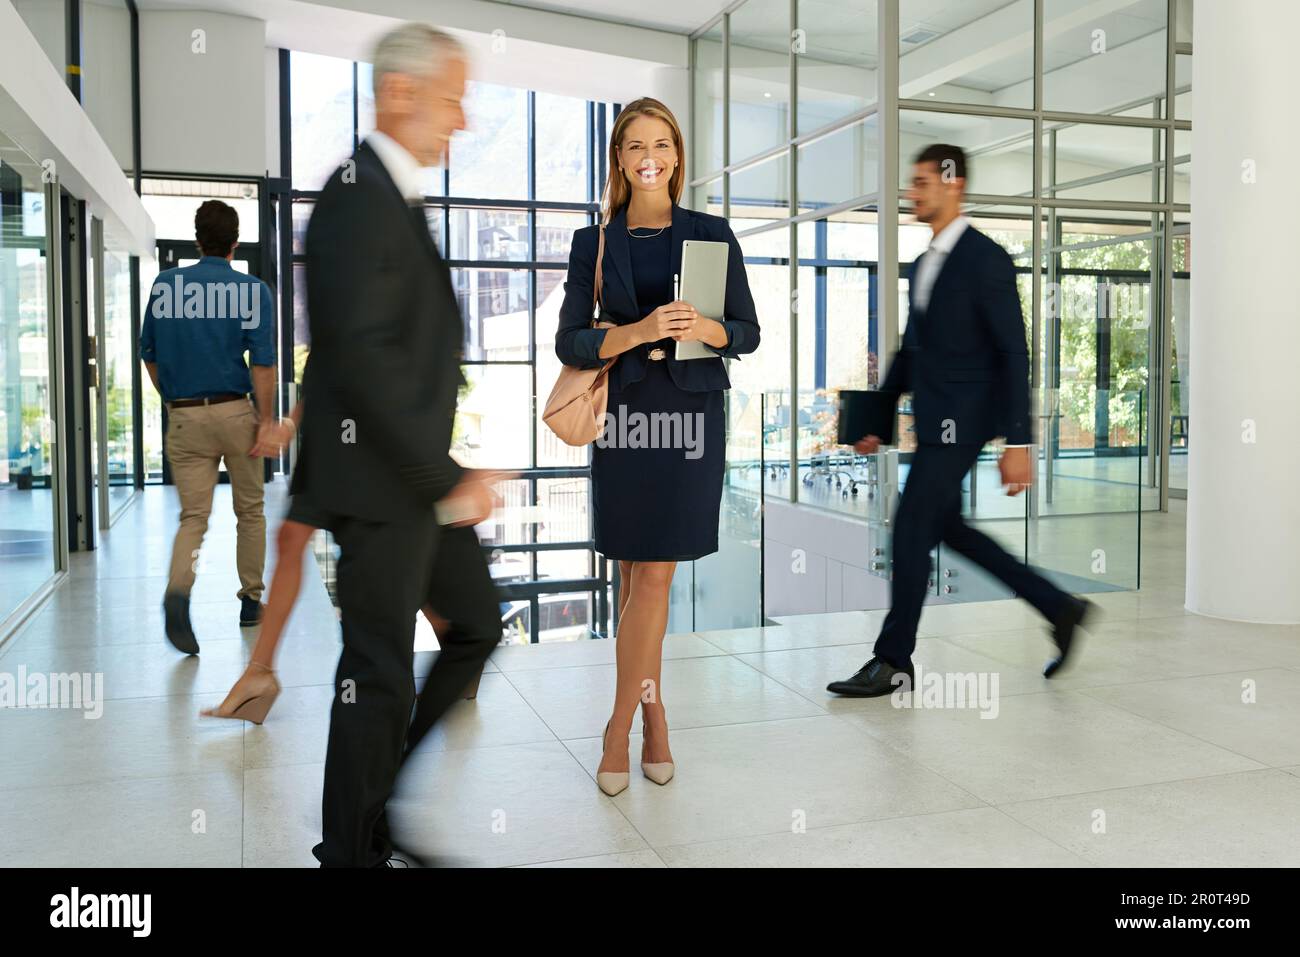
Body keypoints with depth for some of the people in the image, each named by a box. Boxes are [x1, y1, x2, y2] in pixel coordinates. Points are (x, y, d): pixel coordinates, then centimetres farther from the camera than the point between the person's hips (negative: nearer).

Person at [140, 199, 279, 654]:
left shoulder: (165, 284, 5)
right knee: (250, 511, 15)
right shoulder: (252, 289, -4)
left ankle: (177, 591, -23)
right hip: (235, 412, -2)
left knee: (193, 516, 3)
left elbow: (149, 353, 10)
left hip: (184, 418, 2)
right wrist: (266, 421, -8)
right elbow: (263, 361, -11)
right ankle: (251, 600, 22)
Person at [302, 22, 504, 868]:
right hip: (380, 482, -10)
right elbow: (361, 356, -24)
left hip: (419, 478, 10)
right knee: (379, 672, 2)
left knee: (478, 626, 18)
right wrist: (447, 476, -21)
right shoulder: (359, 196, -16)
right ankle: (354, 848, 21)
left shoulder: (399, 195, 14)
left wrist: (453, 468, 13)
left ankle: (398, 796, 32)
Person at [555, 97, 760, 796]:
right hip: (623, 415, 1)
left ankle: (621, 724, 9)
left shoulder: (712, 234, 5)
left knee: (653, 575, -3)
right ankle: (653, 715, 23)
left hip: (691, 415, -1)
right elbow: (569, 342, 0)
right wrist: (638, 331, -17)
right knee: (635, 575, 7)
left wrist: (705, 329, -17)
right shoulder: (594, 242, 6)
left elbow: (748, 332, 5)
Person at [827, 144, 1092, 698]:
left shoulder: (986, 258, -14)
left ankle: (894, 661, 7)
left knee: (911, 529, -6)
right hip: (936, 418, 10)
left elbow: (1014, 355, -17)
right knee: (944, 526, 14)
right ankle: (1059, 608, 24)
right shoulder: (926, 263, 14)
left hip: (960, 421, -10)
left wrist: (1018, 443, -21)